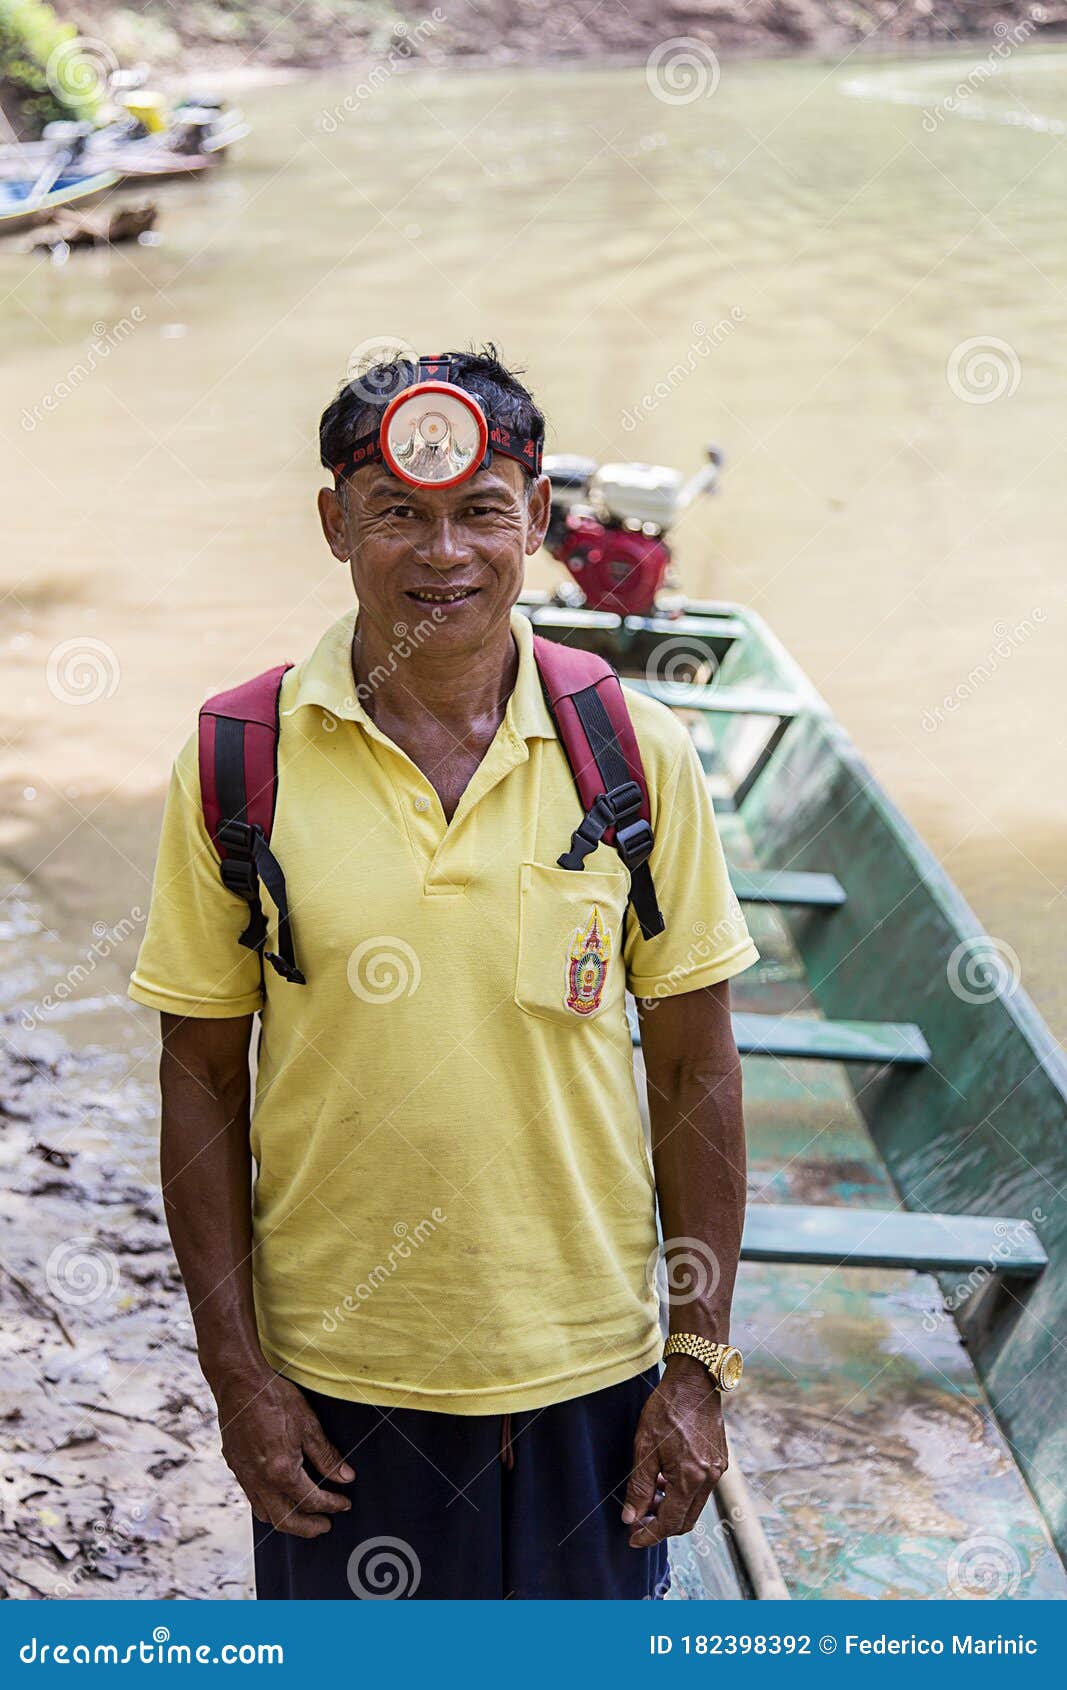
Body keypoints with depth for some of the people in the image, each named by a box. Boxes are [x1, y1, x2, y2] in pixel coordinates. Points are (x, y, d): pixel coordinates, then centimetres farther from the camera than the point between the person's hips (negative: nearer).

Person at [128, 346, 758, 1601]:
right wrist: (234, 1368, -4)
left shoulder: (638, 754, -5)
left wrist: (699, 1360, -2)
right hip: (334, 1372, 0)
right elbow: (203, 1079, -1)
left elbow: (695, 1070, 0)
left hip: (586, 1363, 1)